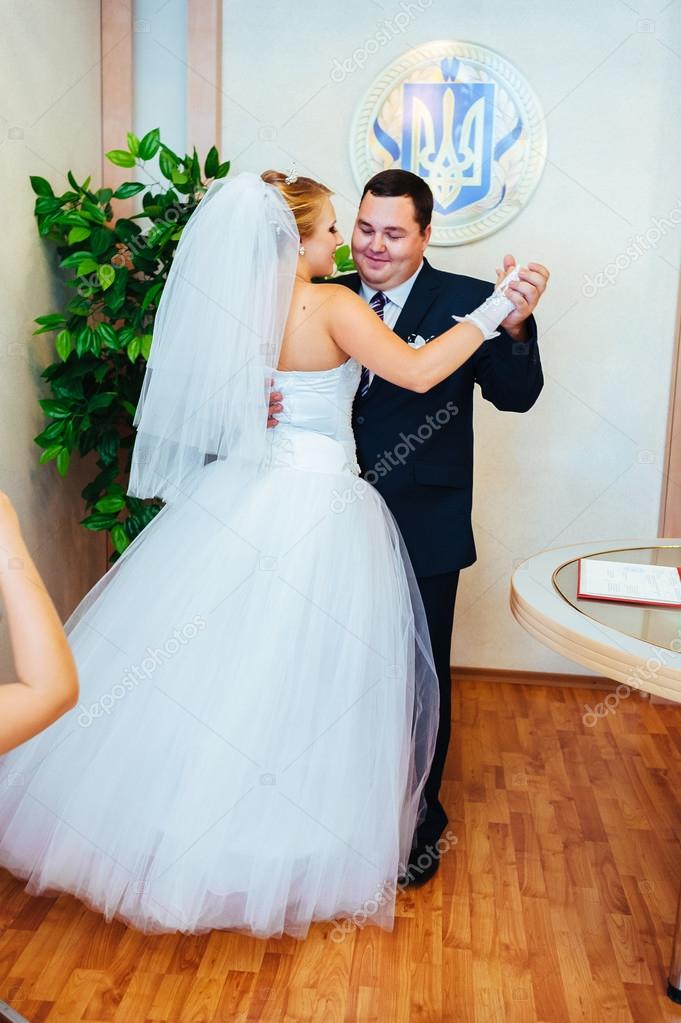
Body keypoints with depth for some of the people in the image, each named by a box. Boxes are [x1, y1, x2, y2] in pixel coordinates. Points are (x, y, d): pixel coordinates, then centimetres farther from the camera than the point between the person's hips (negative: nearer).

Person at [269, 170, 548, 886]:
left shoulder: (465, 301, -6)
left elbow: (515, 395, -13)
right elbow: (291, 384, 4)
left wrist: (514, 324, -31)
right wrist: (260, 404, -18)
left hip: (423, 531, -3)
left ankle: (417, 824, 35)